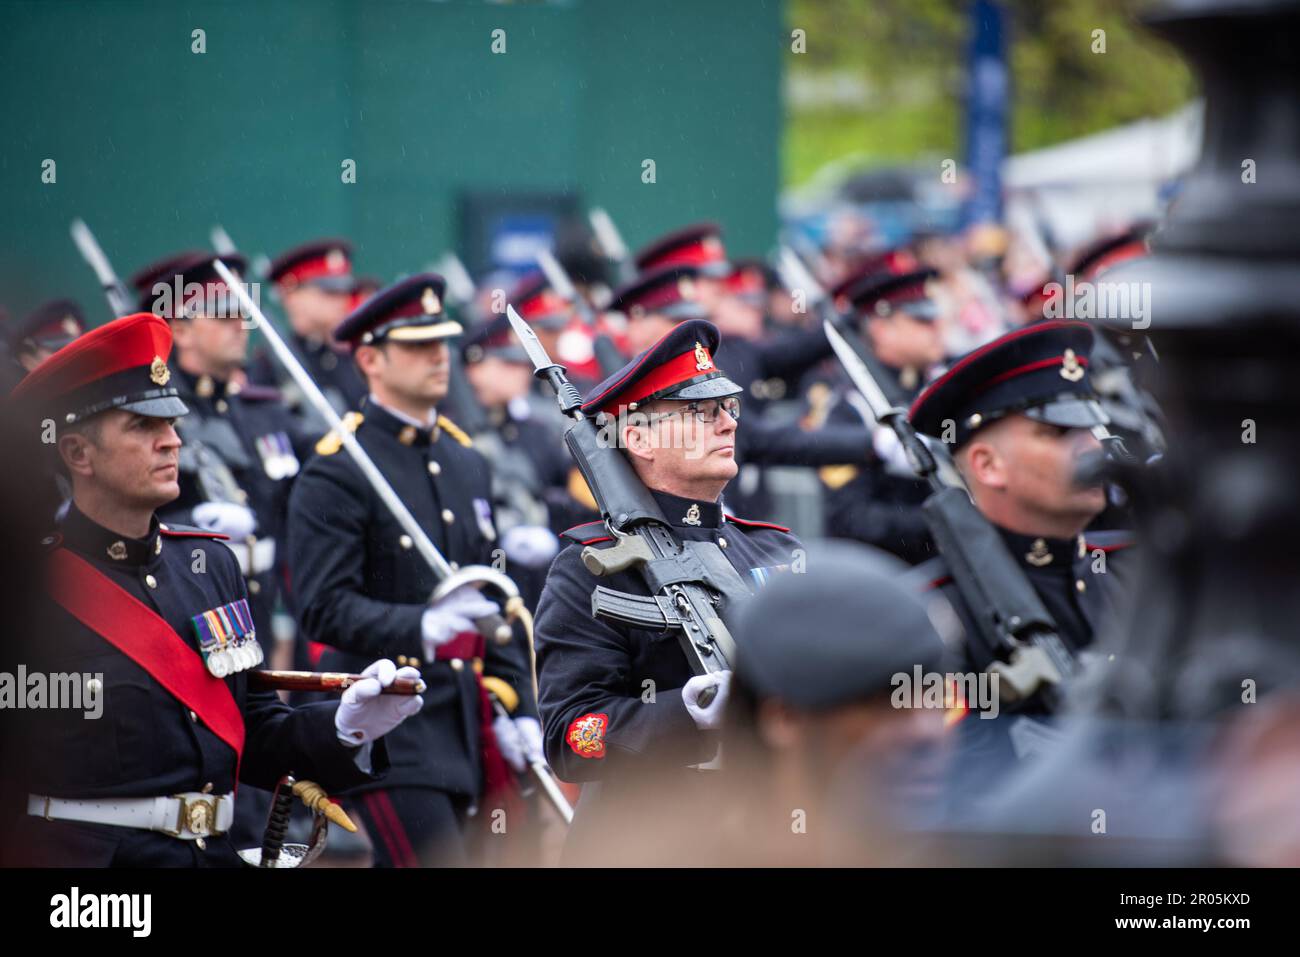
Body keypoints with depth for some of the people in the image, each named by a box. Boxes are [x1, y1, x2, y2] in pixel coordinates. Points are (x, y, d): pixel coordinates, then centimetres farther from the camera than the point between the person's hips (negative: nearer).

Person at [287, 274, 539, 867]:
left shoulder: (466, 460, 15)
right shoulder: (336, 472, -9)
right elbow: (324, 608, -16)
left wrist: (517, 710, 12)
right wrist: (422, 628, -31)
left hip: (463, 720, 7)